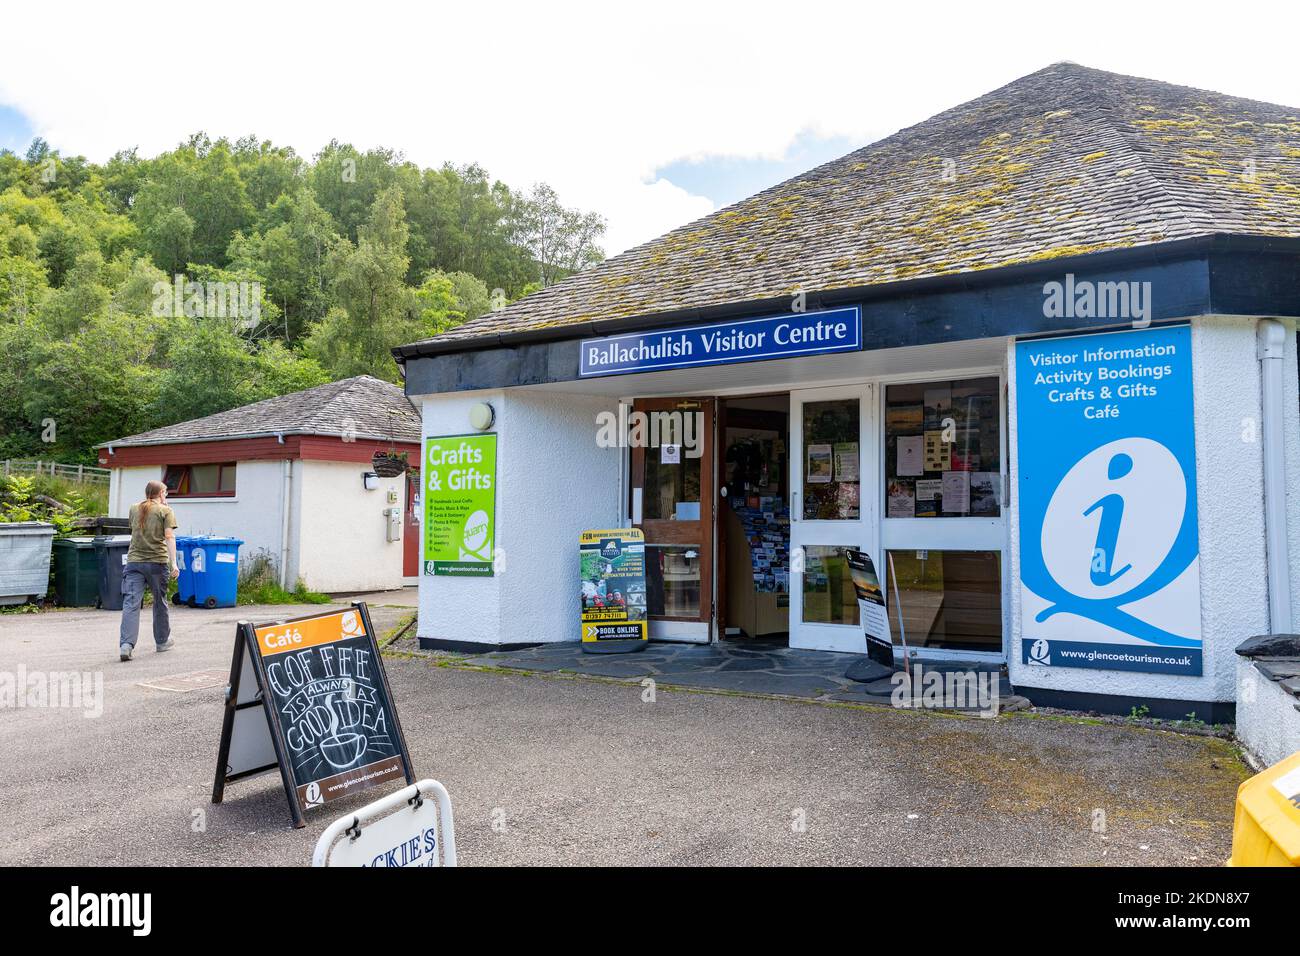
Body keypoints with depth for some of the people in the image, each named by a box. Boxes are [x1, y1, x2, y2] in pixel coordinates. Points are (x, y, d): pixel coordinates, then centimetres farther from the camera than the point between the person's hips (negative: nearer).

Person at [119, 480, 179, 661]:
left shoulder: (134, 509, 14)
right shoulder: (166, 511, 1)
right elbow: (169, 537, -10)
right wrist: (174, 563, -16)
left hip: (134, 562, 3)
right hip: (157, 562, -3)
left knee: (131, 604, -5)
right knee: (160, 602, 14)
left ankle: (126, 644, -20)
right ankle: (162, 641, 27)